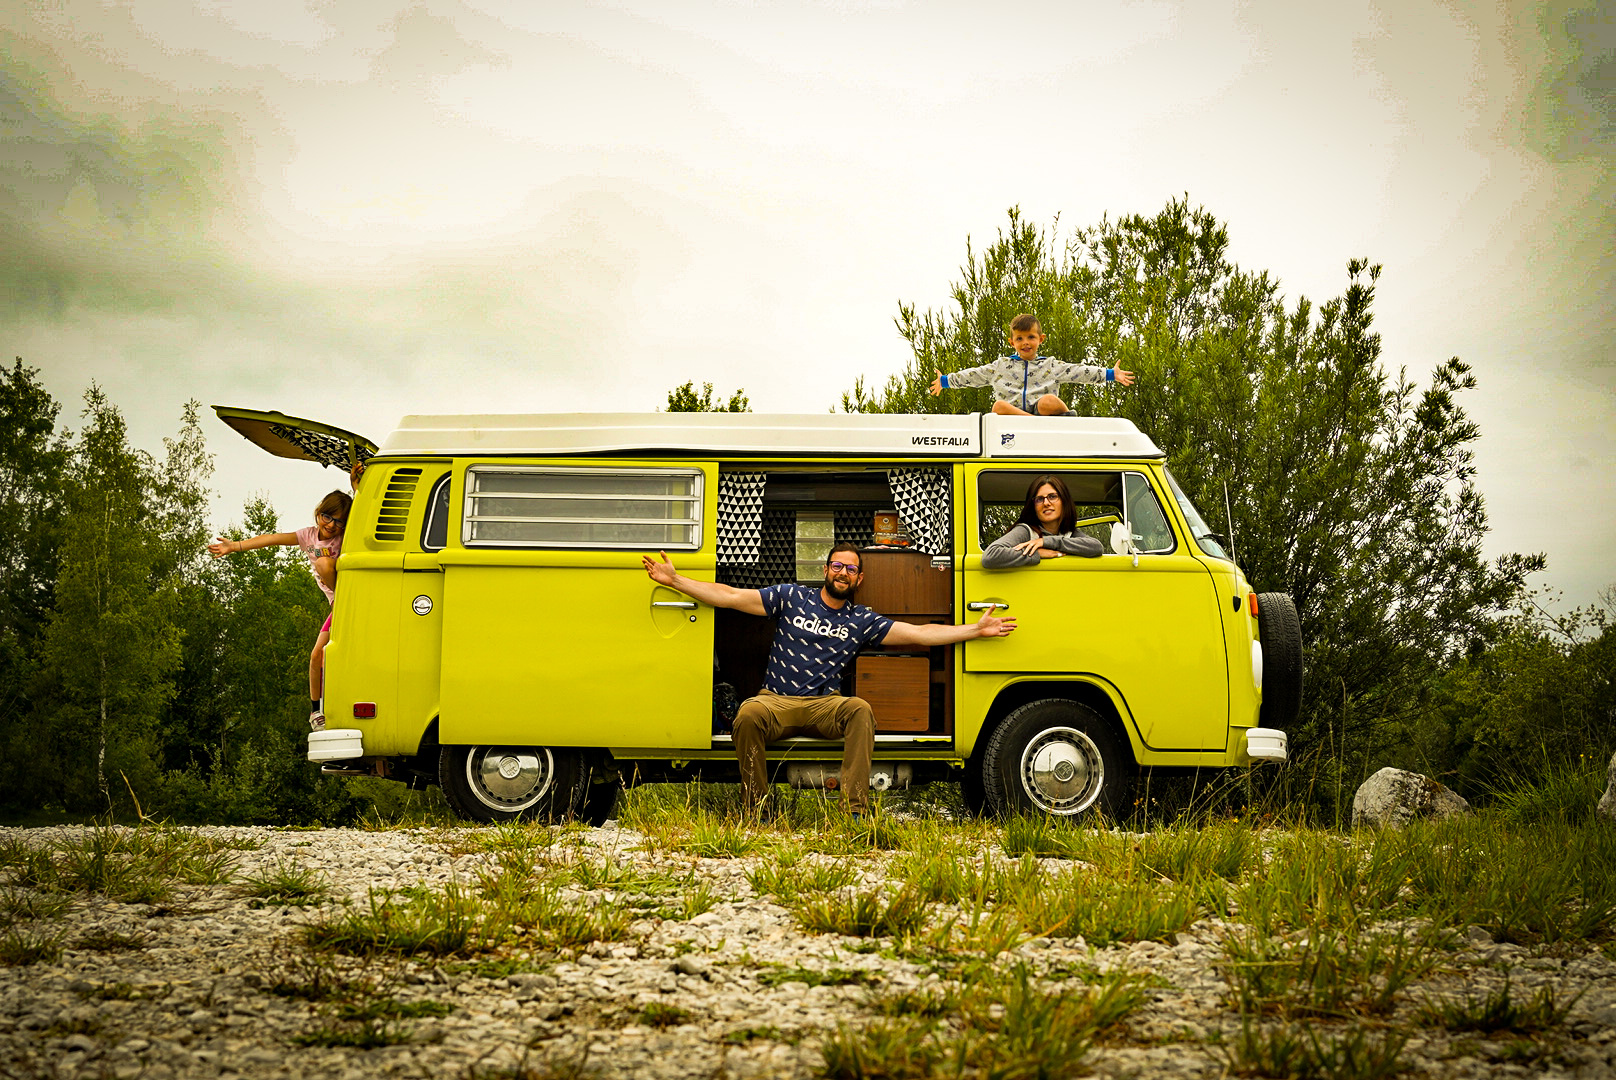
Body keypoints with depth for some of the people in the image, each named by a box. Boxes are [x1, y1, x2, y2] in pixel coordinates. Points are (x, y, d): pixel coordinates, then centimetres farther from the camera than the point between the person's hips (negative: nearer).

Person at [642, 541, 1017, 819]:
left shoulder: (862, 621, 12)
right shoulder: (792, 598, 8)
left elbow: (919, 633, 10)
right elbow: (731, 597, 4)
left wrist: (976, 629, 3)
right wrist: (675, 580, -2)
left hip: (825, 706, 1)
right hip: (776, 702, -1)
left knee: (860, 709, -32)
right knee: (748, 714, -35)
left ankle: (856, 810, -34)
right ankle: (755, 810, -23)